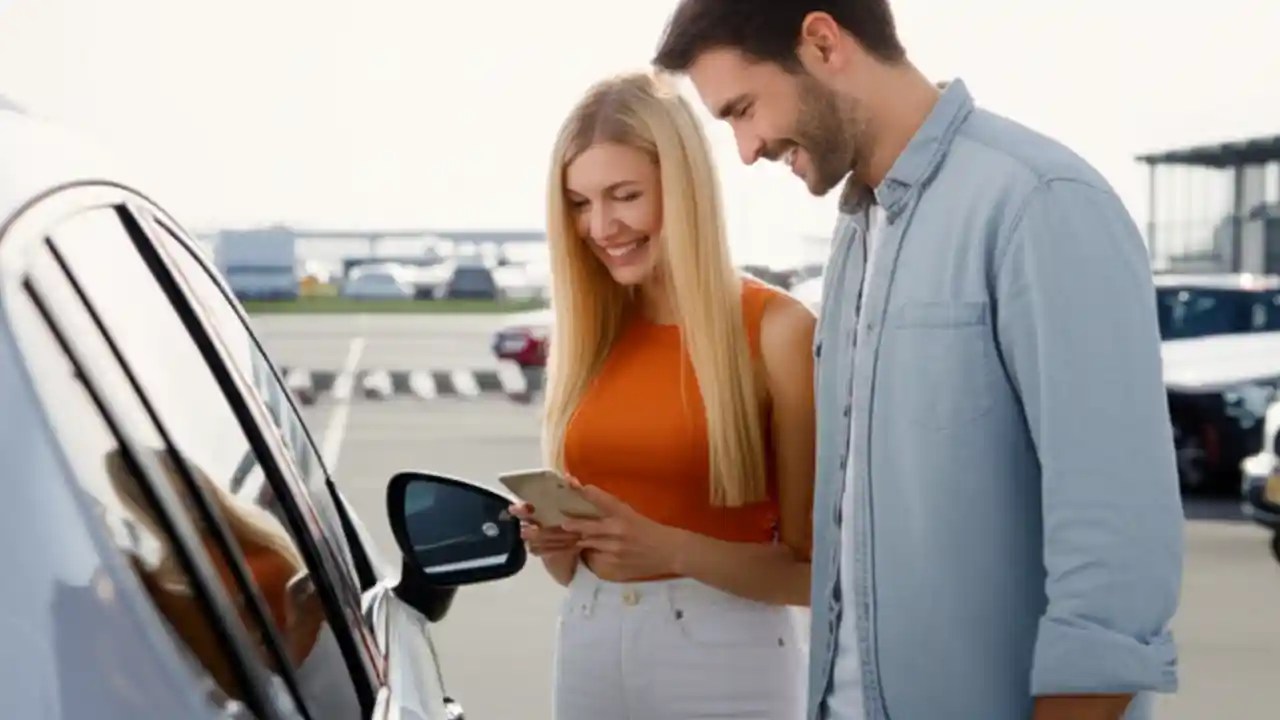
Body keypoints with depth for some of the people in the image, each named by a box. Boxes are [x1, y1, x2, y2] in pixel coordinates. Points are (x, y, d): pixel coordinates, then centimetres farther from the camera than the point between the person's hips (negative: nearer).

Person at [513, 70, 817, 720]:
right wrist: (551, 540, -7)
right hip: (589, 650, 5)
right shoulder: (588, 333, 5)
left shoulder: (774, 328, -10)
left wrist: (671, 549, -23)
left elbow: (815, 566, -11)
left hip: (724, 659, -5)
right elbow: (574, 568, 13)